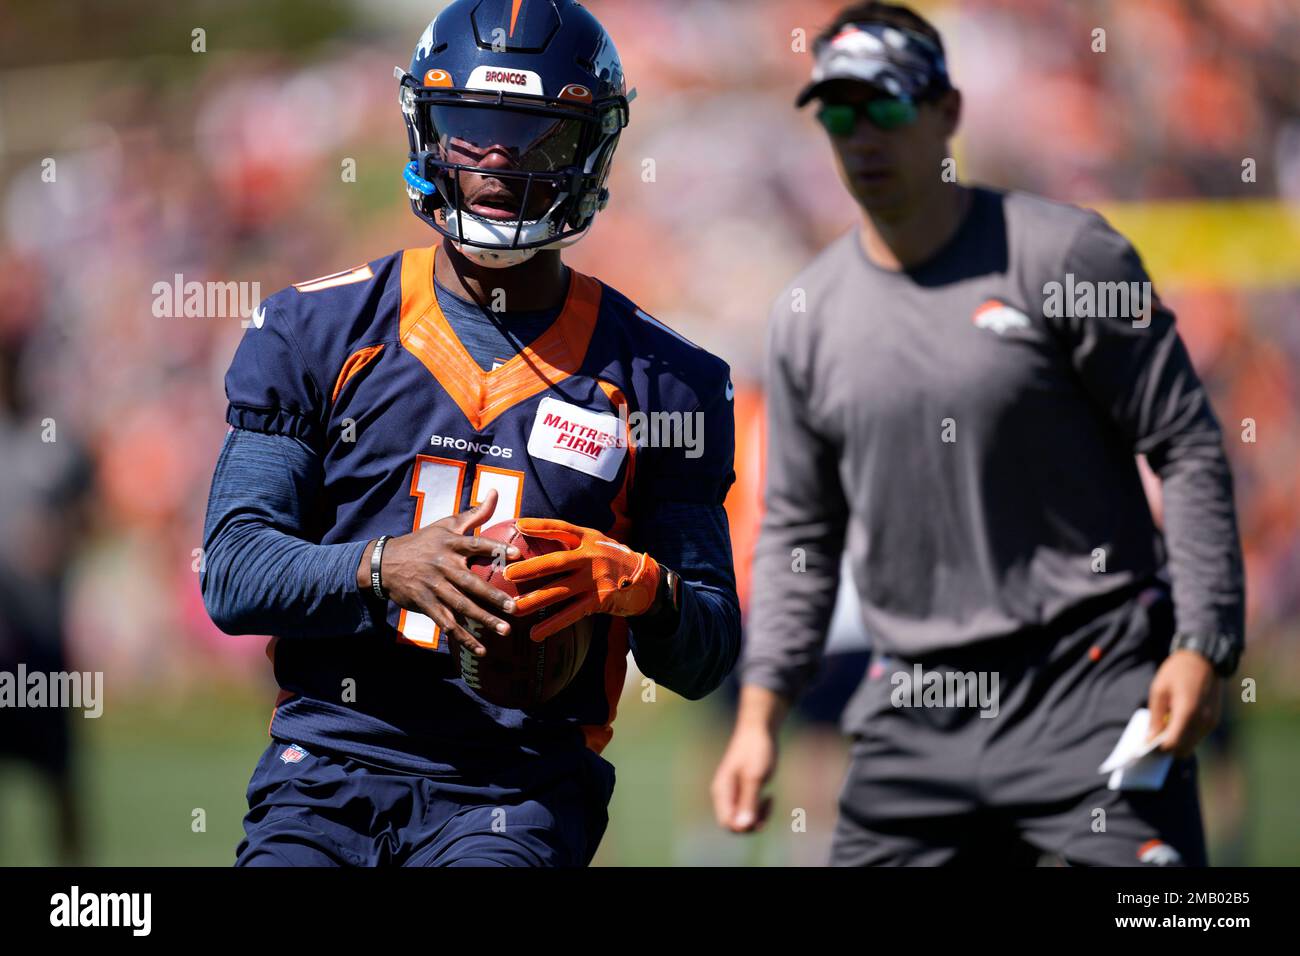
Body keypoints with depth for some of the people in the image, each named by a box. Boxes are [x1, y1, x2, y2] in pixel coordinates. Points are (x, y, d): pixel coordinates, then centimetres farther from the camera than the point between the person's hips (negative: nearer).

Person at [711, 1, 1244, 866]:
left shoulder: (1064, 253, -3)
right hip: (914, 717, 5)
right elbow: (798, 530, 18)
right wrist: (760, 713, 9)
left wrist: (1201, 646, -11)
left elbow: (1189, 450, -3)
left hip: (1094, 684, -4)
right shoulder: (809, 314, 10)